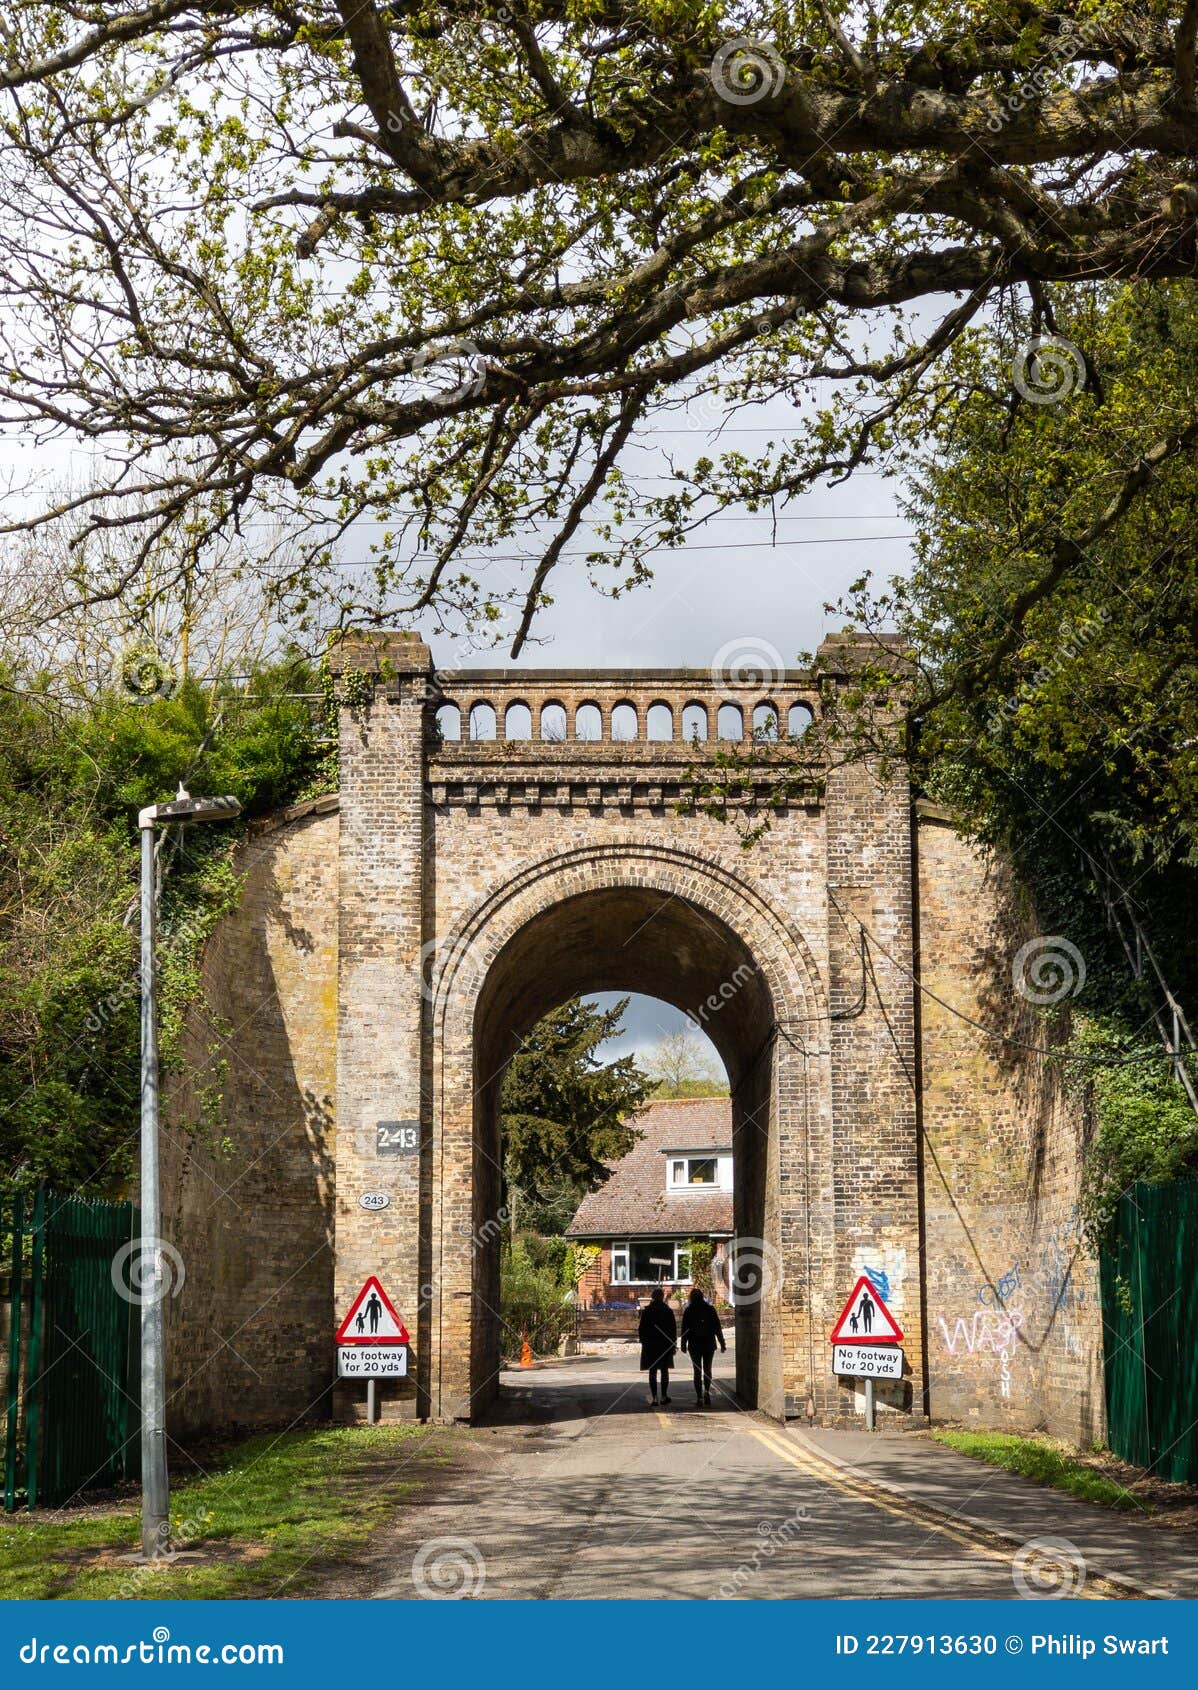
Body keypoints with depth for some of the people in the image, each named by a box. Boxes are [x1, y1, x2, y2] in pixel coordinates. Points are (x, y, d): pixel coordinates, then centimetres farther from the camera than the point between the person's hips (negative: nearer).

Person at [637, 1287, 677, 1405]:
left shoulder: (646, 1311, -6)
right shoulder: (668, 1310, -3)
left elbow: (641, 1329, -4)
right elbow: (673, 1328, 1)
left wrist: (643, 1342, 6)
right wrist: (673, 1344, 8)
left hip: (650, 1345, -1)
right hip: (666, 1345, 1)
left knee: (652, 1371, 4)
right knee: (664, 1370, 11)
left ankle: (654, 1397, -1)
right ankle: (664, 1395, 9)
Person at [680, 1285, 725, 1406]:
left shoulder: (689, 1311, -4)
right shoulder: (710, 1309, 0)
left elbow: (685, 1329, -3)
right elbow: (717, 1327, 1)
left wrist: (683, 1345, 4)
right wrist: (722, 1343, 7)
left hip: (695, 1345, -1)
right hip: (709, 1344, 1)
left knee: (697, 1371, 3)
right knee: (707, 1369, 16)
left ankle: (699, 1398, -2)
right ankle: (707, 1391, 0)